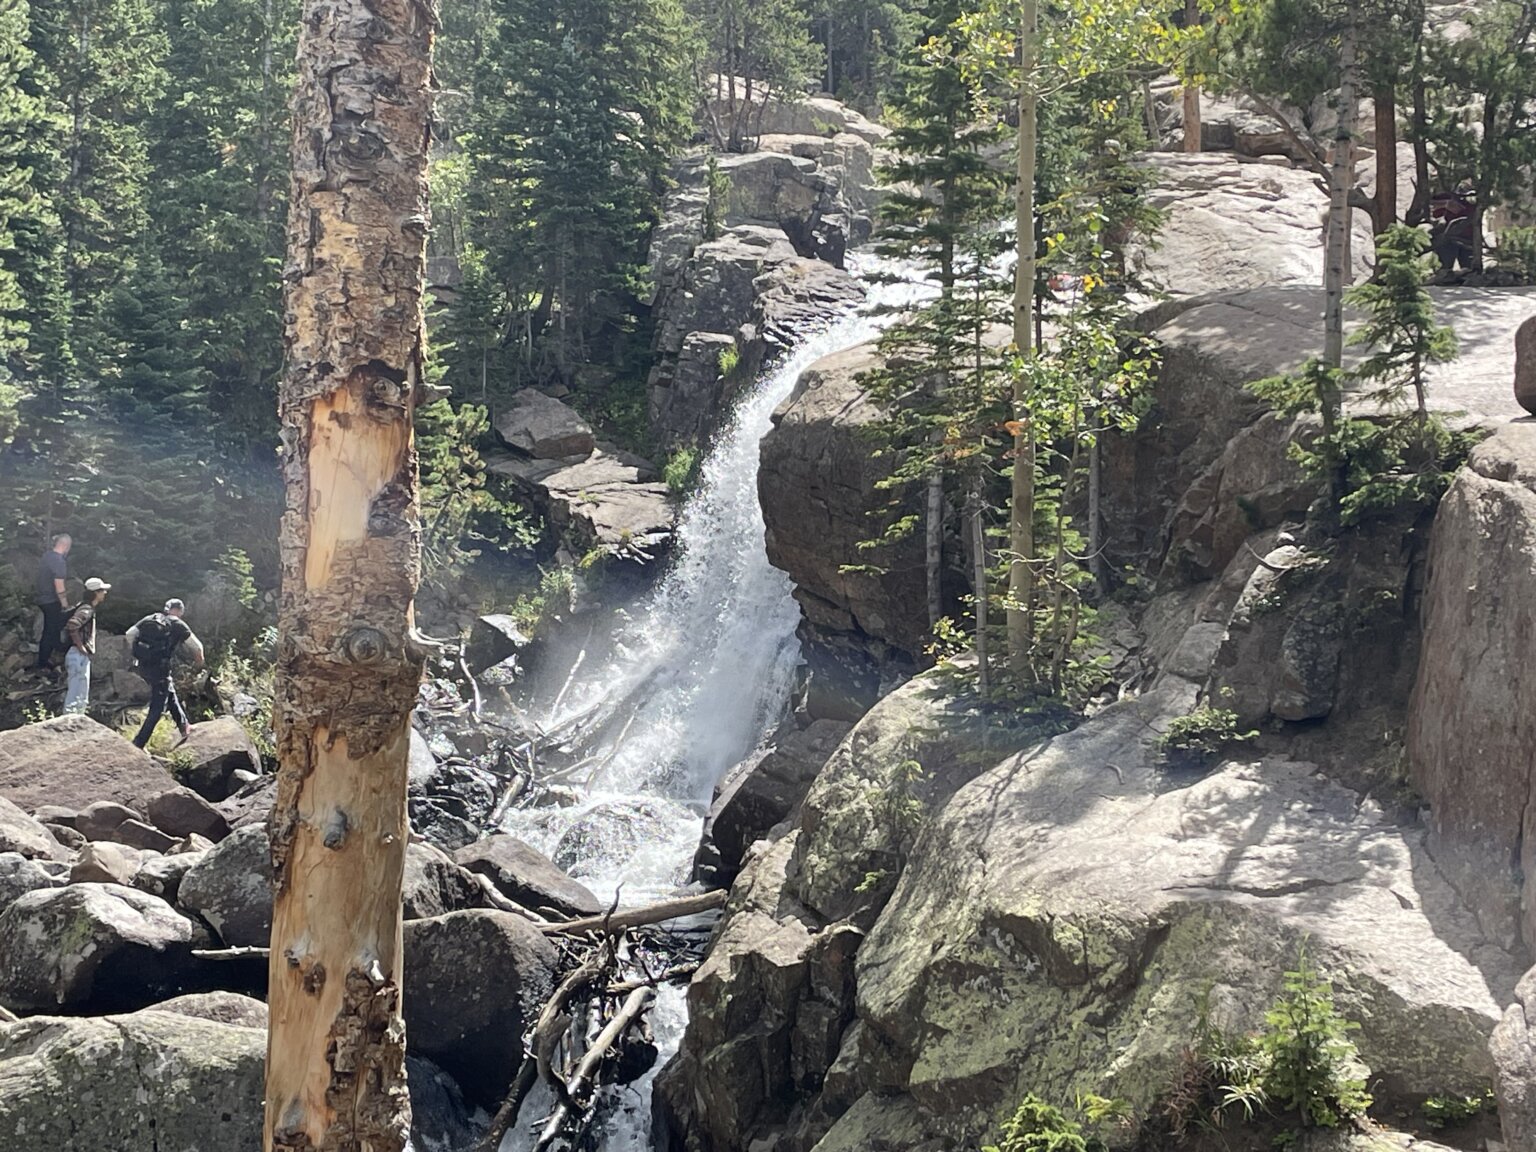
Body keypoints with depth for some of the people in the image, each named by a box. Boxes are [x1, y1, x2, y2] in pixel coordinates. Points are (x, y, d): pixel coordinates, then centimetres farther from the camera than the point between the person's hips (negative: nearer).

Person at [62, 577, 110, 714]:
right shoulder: (86, 610, -16)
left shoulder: (88, 608, 14)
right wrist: (81, 647, -23)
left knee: (82, 699, 16)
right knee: (75, 695, -9)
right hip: (79, 655, -10)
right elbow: (72, 626, -32)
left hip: (82, 656, 10)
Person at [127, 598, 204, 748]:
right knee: (158, 708, 3)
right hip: (159, 668, -7)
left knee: (170, 693, 27)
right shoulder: (177, 624, -1)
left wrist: (136, 653, 20)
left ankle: (184, 727, 36)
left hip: (143, 666, 7)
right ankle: (138, 744, -1)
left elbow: (130, 634, 7)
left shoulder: (149, 619, 14)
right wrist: (199, 658, 20)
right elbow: (197, 646, -1)